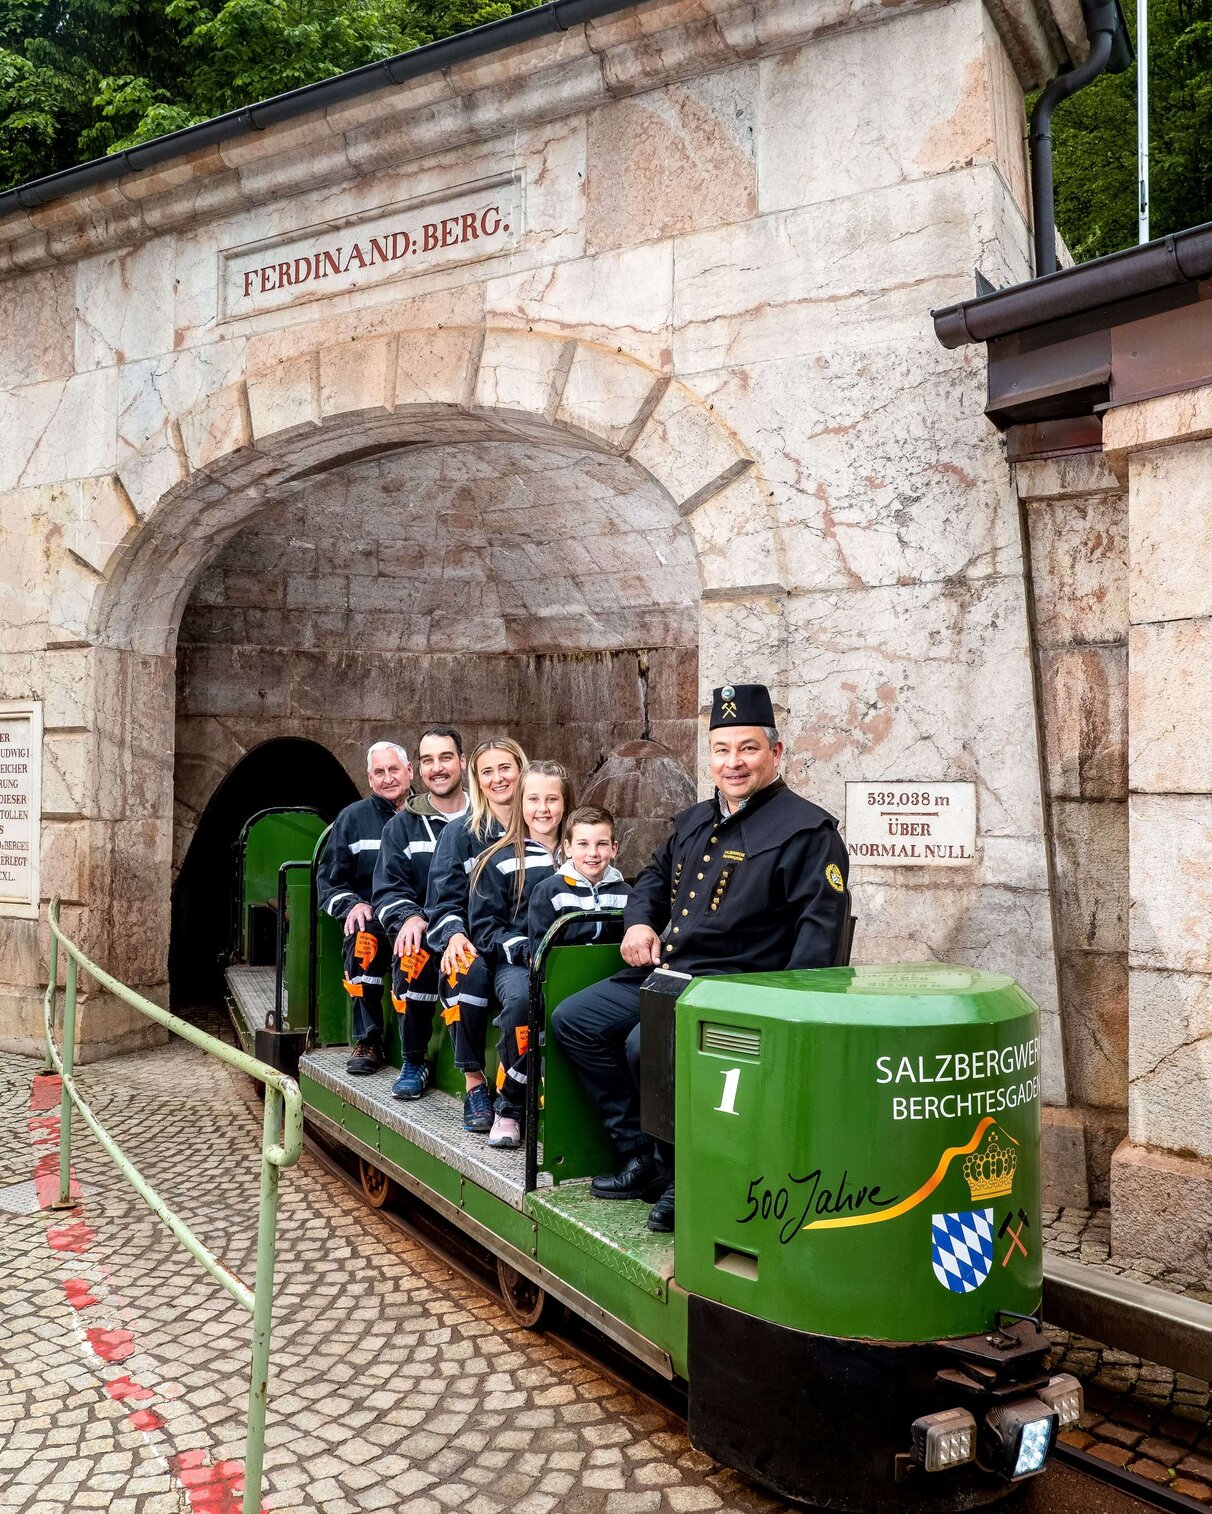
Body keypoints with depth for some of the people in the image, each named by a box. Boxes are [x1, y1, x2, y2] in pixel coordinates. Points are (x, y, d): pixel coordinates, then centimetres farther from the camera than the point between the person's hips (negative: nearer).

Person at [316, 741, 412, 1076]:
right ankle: (368, 1042, -21)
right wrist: (352, 904, -7)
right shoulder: (353, 818, 11)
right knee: (362, 937, -34)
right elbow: (328, 879, 13)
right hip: (373, 917, 1)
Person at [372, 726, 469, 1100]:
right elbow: (387, 889, 4)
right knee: (413, 950, -33)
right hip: (427, 927, 1)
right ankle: (414, 1062, -12)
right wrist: (410, 918, -19)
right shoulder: (402, 825, 12)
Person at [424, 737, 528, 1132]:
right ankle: (474, 1082, -22)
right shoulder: (461, 832, 9)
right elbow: (445, 899, 4)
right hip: (476, 943, 0)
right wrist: (454, 934, -18)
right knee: (469, 973, -36)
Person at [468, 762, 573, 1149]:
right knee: (522, 998, -37)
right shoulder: (498, 862, 9)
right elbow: (483, 929, 4)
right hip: (512, 962, -1)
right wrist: (526, 949, -13)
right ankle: (509, 1106, -18)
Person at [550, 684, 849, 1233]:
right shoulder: (695, 820, 16)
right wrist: (640, 921, 11)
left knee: (646, 1044, -30)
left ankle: (683, 1171, -5)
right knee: (572, 1021, 6)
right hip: (662, 974, 9)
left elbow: (818, 931, -17)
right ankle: (641, 1158, 10)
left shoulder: (806, 830, -9)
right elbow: (655, 875, 33)